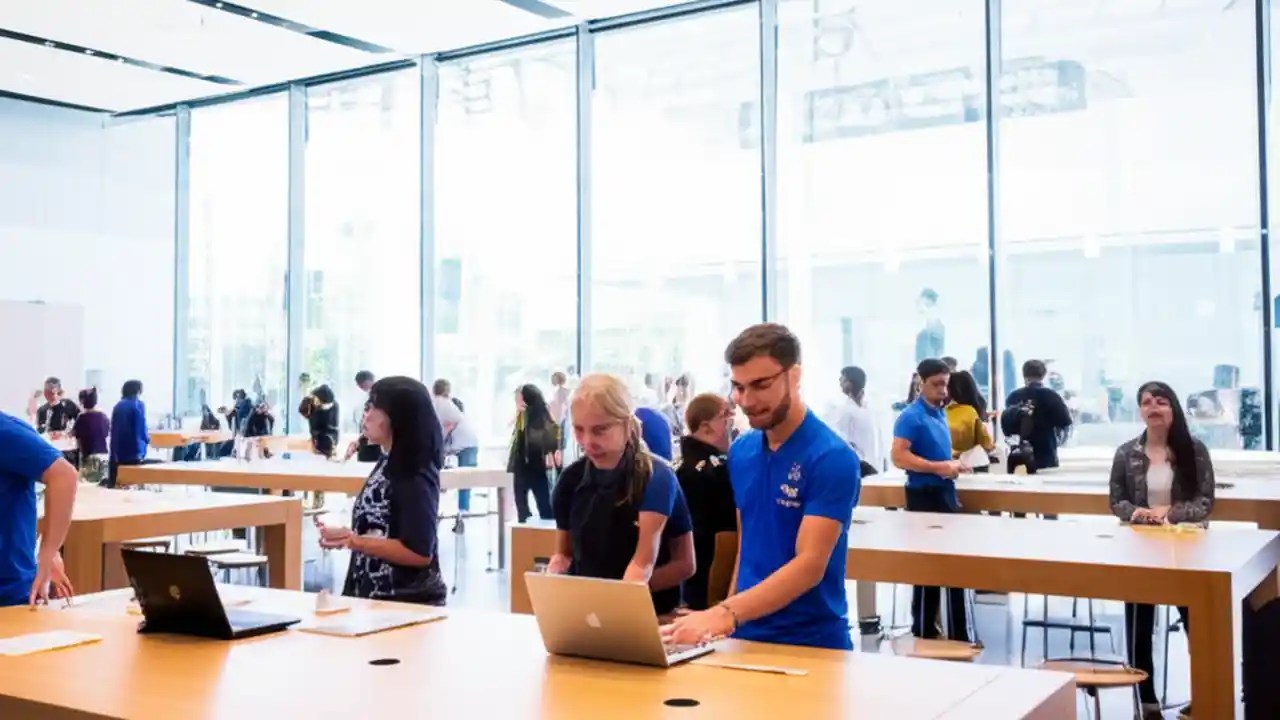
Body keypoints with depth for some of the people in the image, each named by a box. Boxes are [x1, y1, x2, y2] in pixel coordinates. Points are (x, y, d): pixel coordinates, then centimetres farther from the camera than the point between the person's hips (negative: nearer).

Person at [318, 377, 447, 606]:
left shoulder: (415, 476, -19)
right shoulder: (388, 464, 9)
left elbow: (419, 553, -24)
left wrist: (355, 542, -24)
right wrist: (343, 535, 1)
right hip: (373, 596, 9)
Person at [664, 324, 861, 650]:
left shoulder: (832, 458, -13)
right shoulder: (740, 452, 6)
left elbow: (810, 565, -20)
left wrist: (724, 614, -30)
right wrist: (726, 621, 5)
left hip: (812, 644, -4)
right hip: (746, 637, 4)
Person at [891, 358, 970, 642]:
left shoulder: (940, 414, 13)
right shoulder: (911, 417, -14)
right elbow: (899, 457, -23)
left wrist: (952, 464, 7)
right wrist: (938, 467, -24)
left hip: (945, 493, 9)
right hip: (924, 496, -9)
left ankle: (958, 634, 21)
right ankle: (924, 634, 10)